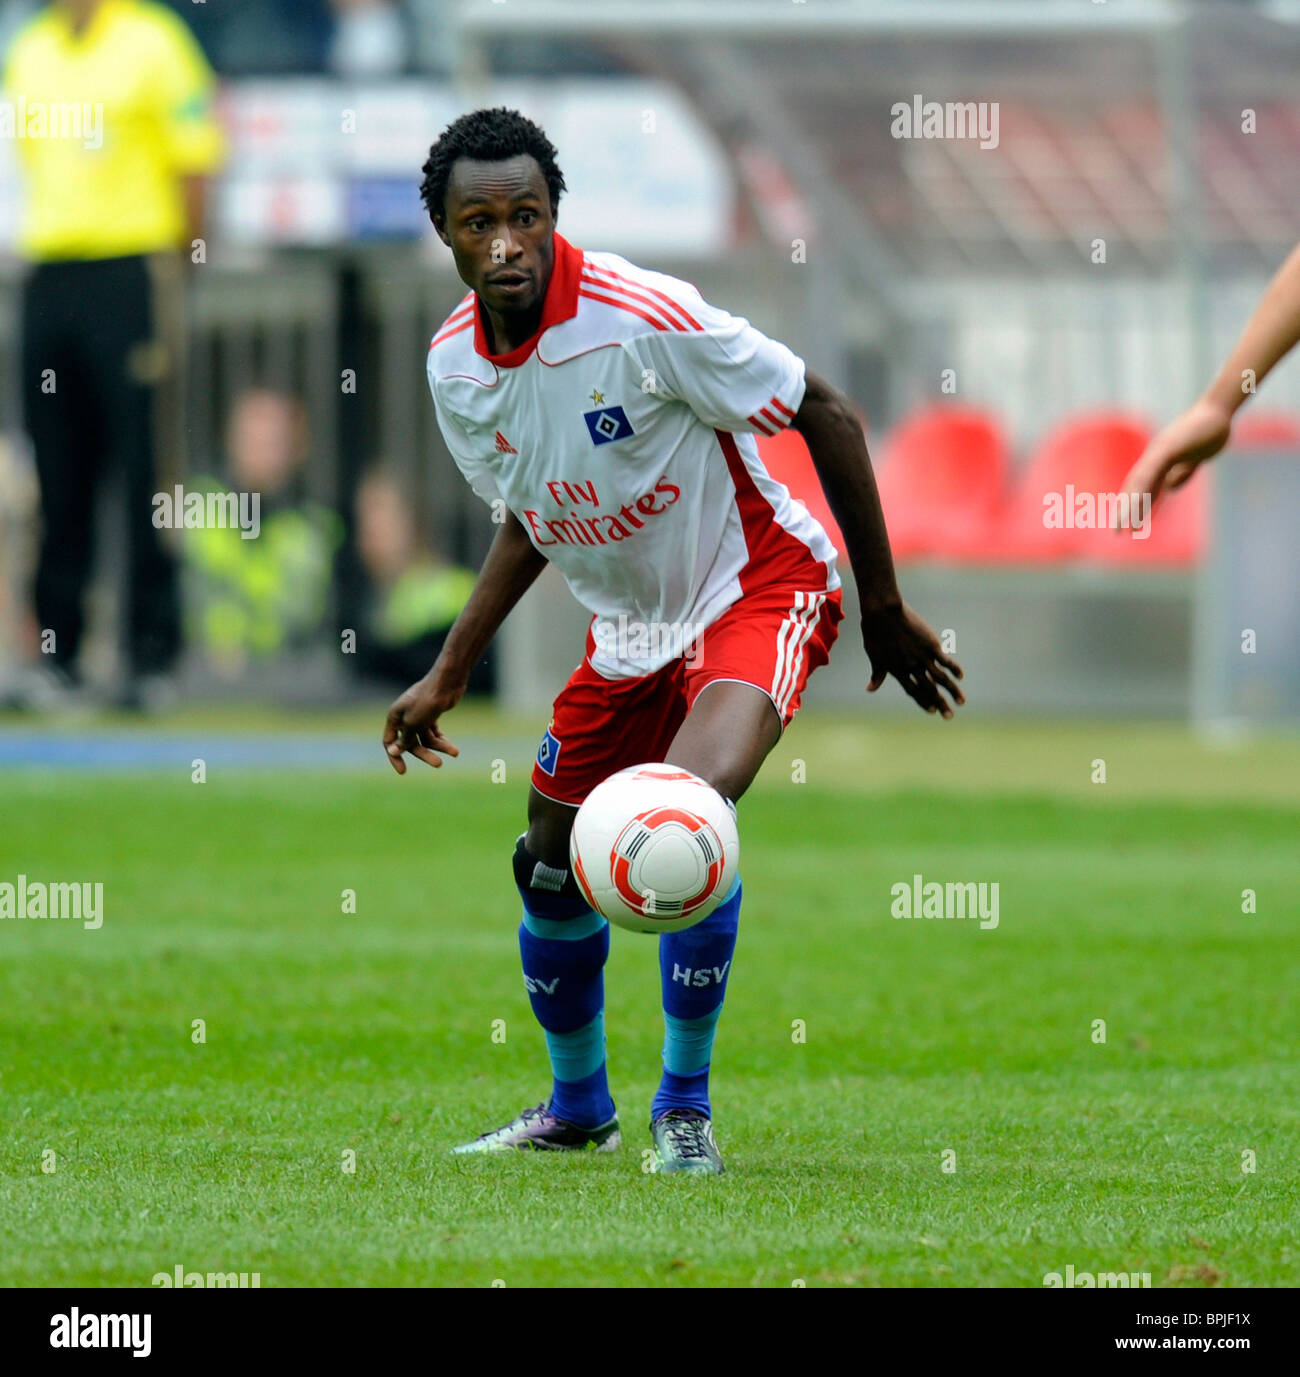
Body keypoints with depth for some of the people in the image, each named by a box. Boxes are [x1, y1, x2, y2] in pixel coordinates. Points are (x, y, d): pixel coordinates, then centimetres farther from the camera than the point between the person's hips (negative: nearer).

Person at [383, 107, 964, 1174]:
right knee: (551, 866, 8)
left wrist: (885, 610, -11)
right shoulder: (455, 365, -7)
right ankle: (577, 1106, 36)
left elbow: (829, 418, -17)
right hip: (629, 628, 7)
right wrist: (448, 676, 11)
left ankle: (685, 1104, -12)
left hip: (757, 587, -7)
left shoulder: (646, 319, -27)